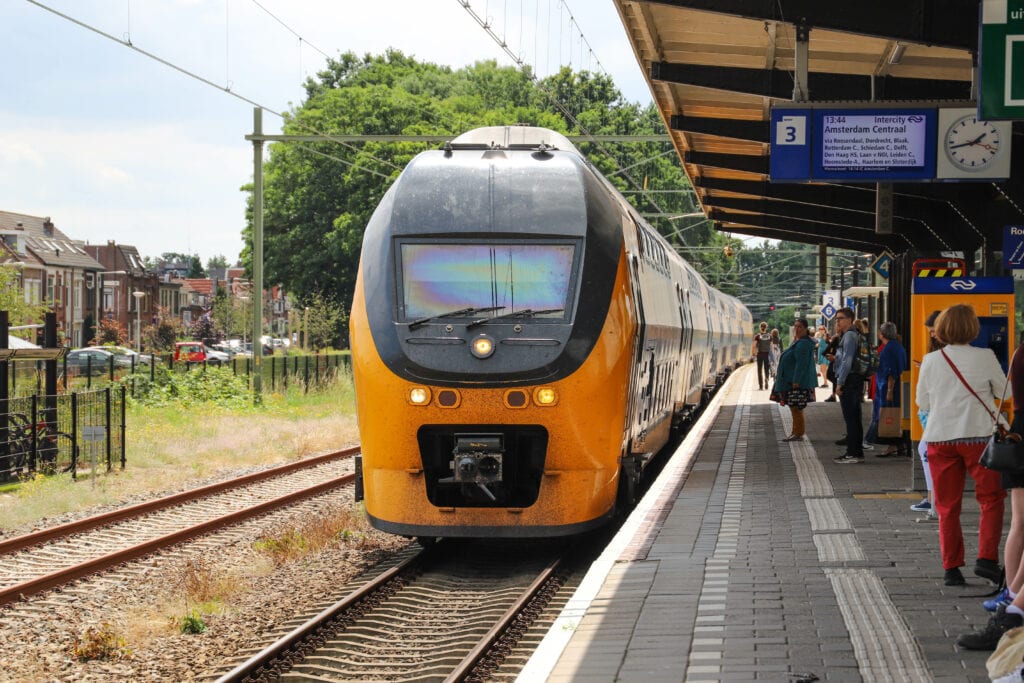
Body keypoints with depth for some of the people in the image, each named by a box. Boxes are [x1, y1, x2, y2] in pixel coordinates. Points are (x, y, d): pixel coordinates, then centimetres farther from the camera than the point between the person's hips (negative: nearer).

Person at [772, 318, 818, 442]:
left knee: (796, 408, -8)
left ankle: (798, 434, -4)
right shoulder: (797, 342, 17)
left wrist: (796, 381, -26)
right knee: (794, 408, 14)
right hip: (791, 381, 11)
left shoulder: (803, 344, -16)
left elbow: (802, 363, -22)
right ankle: (796, 433, 19)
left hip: (798, 382, -11)